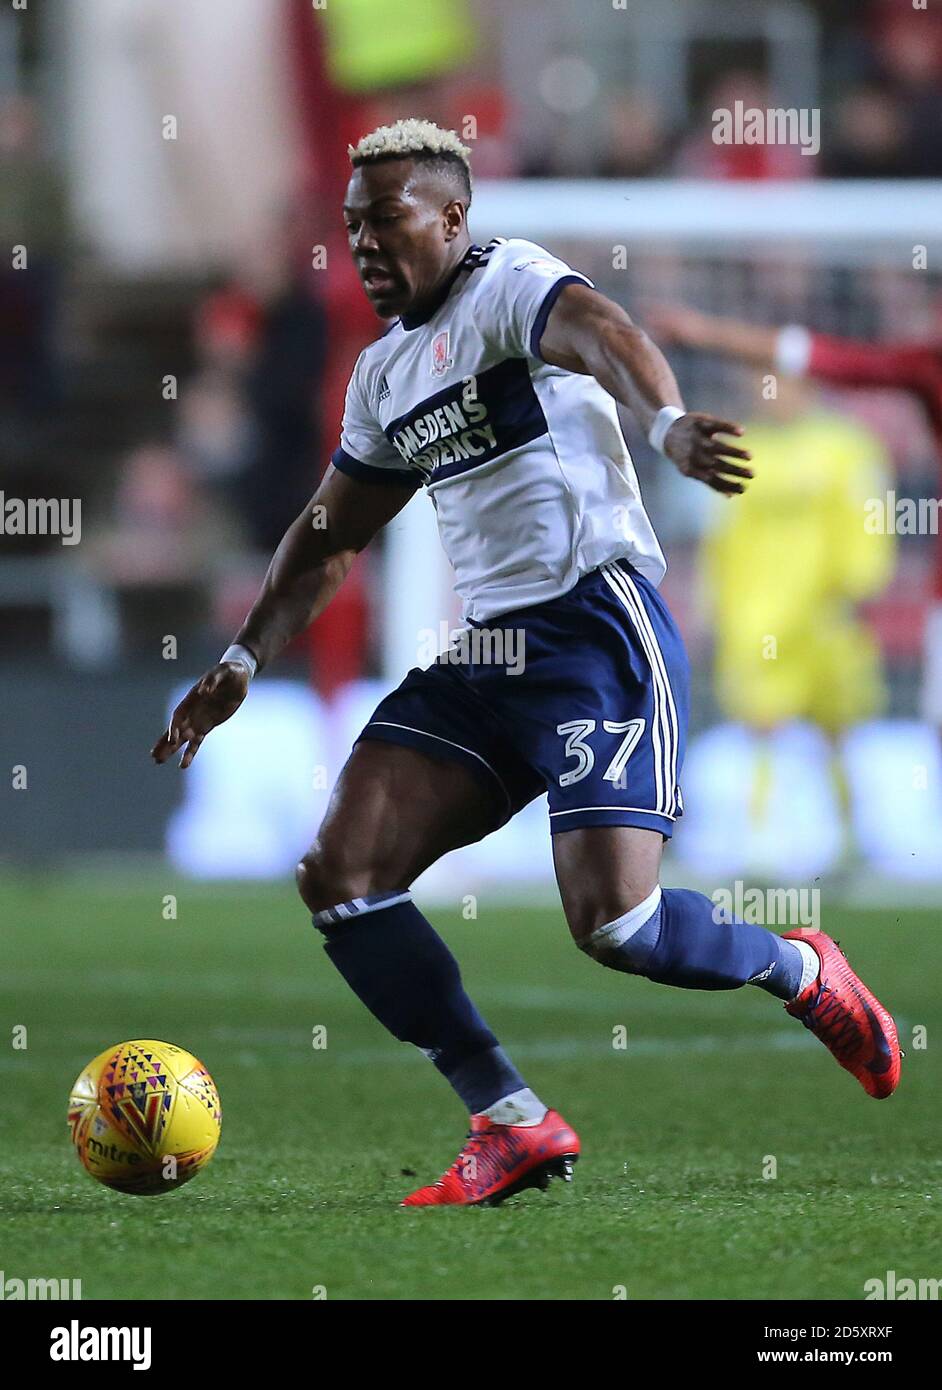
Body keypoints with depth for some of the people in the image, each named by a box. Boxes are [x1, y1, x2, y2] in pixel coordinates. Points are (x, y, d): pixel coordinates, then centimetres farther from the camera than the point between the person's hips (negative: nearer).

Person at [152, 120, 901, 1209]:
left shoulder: (506, 283, -7)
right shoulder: (383, 373, 19)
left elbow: (599, 333, -30)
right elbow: (329, 535, 32)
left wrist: (667, 425, -51)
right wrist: (243, 661, 28)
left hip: (597, 630, -9)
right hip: (483, 658, 9)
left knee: (613, 923, -19)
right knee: (338, 876, -5)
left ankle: (802, 973, 14)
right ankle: (514, 1126, 0)